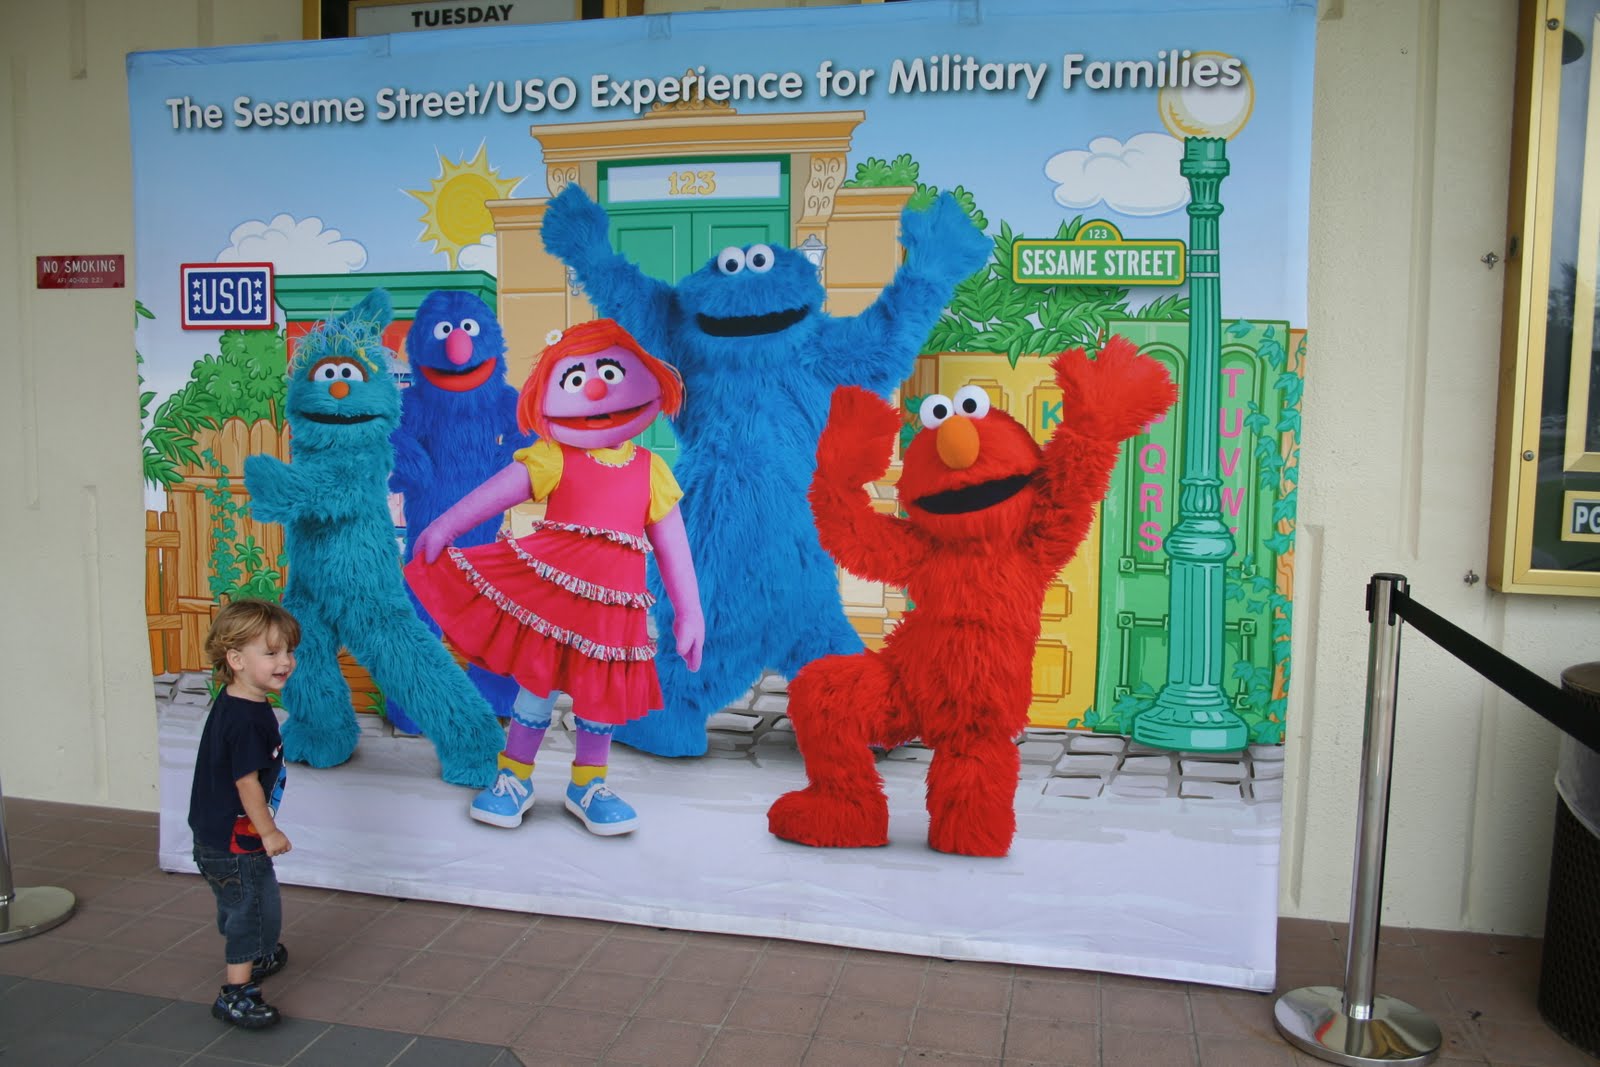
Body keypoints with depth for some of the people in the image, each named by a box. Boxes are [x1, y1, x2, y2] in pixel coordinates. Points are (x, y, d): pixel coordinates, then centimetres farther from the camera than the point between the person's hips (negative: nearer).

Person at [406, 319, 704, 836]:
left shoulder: (650, 471, 4)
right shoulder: (552, 459, -1)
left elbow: (673, 547, 6)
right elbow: (493, 494, -1)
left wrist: (689, 611, 5)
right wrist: (444, 527, -9)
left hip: (611, 604, 2)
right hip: (548, 589, -2)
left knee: (601, 692, 12)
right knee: (537, 682, 7)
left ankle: (588, 784, 31)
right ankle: (513, 779, 26)